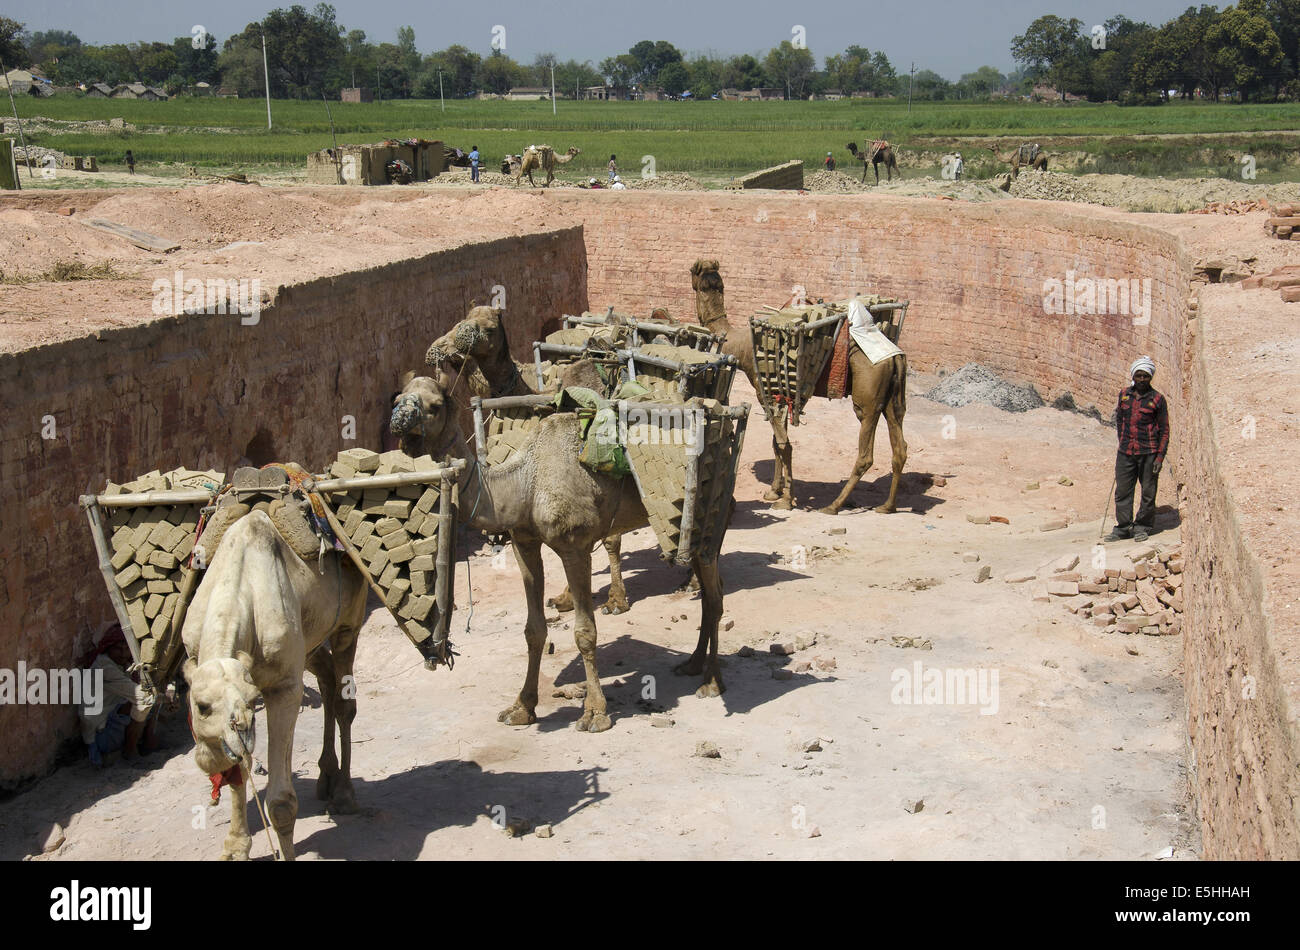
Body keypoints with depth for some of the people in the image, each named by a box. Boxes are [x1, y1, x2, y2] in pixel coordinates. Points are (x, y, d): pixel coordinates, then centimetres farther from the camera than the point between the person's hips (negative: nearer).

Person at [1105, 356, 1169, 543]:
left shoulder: (1157, 399, -2)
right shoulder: (1124, 395, 9)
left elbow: (1164, 431, 0)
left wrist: (1160, 457, -7)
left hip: (1148, 453, -3)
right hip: (1126, 453, 3)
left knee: (1148, 492, 3)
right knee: (1122, 491, 2)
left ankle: (1142, 527, 15)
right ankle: (1123, 527, 10)